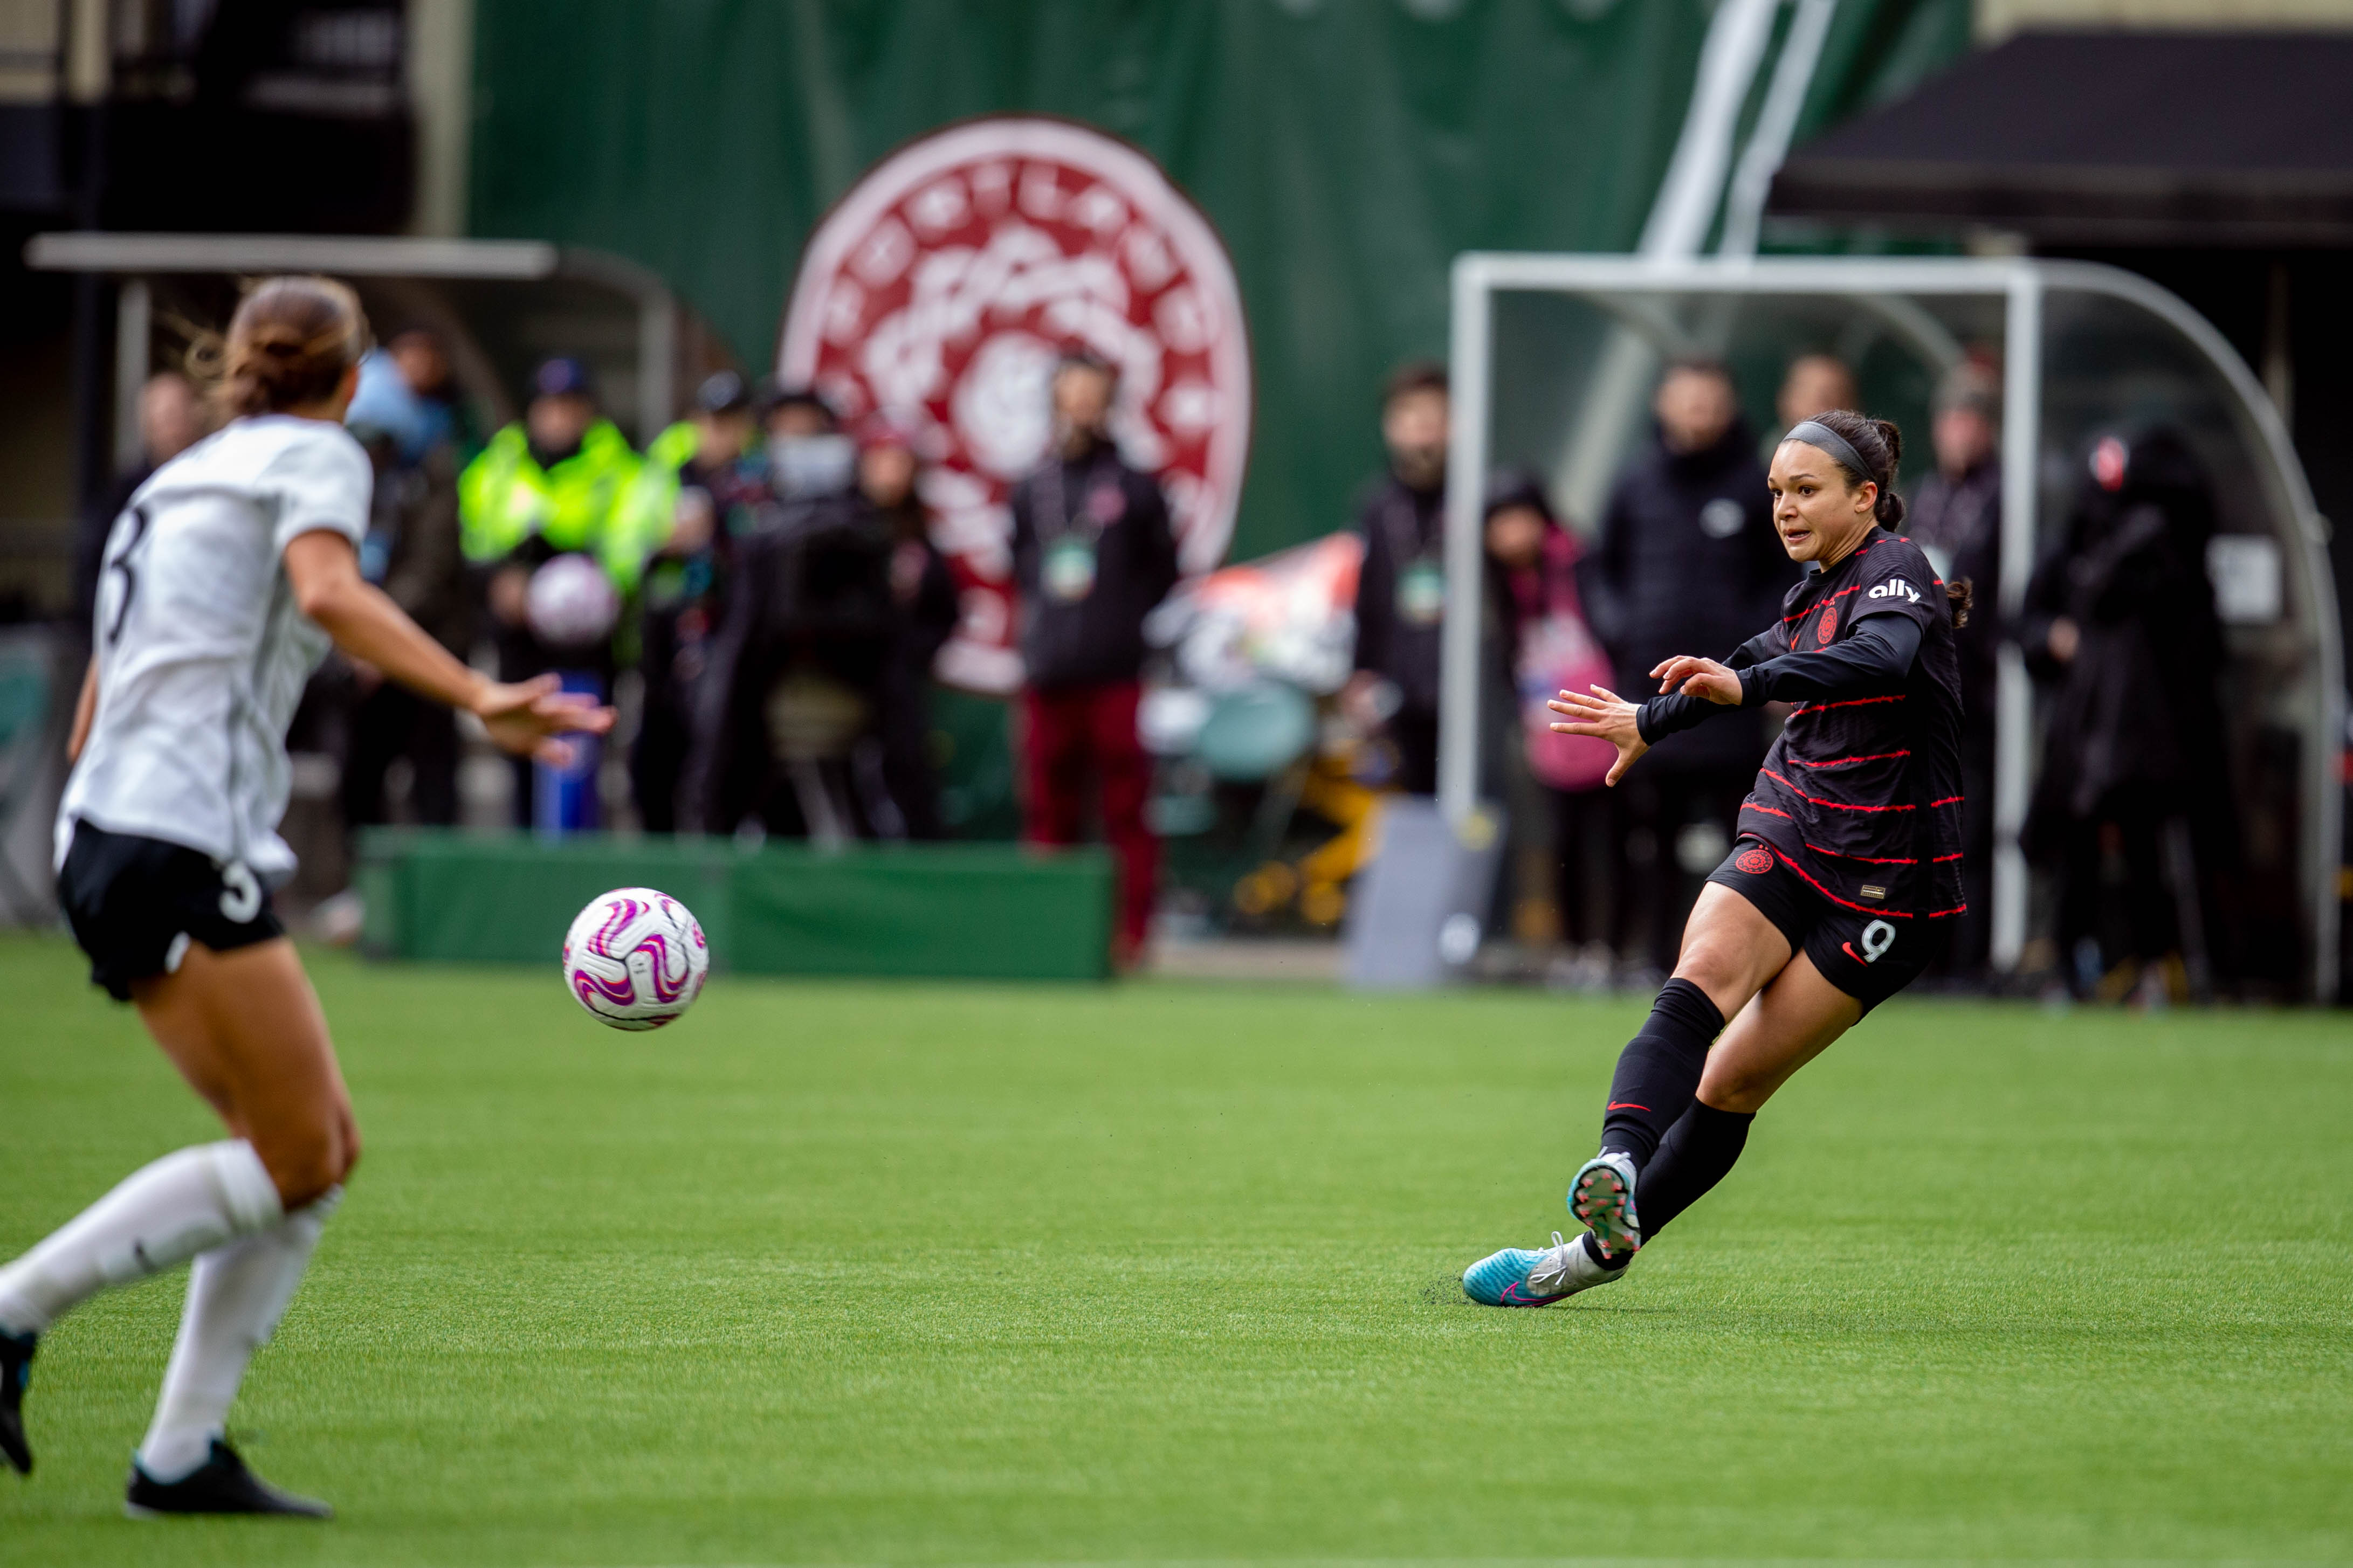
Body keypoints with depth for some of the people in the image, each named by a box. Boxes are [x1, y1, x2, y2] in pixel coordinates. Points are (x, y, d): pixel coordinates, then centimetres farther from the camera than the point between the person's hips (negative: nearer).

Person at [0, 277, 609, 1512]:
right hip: (183, 849, -9)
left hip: (107, 836, 9)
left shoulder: (184, 476, 24)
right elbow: (328, 591, -21)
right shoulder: (318, 455, 1)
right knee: (294, 1158, -7)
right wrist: (481, 700, -28)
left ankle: (181, 1455, 2)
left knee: (322, 1153, 7)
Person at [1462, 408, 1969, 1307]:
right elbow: (1755, 668, 35)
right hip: (1785, 845, 6)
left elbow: (1883, 659, -35)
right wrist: (1651, 721, 44)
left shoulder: (1893, 572, -12)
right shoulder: (1816, 593, 14)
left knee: (1735, 1084, -8)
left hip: (1884, 888, -6)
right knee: (1700, 979, -25)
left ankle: (1605, 1246, 1)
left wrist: (1748, 684, -48)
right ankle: (1617, 1168, -44)